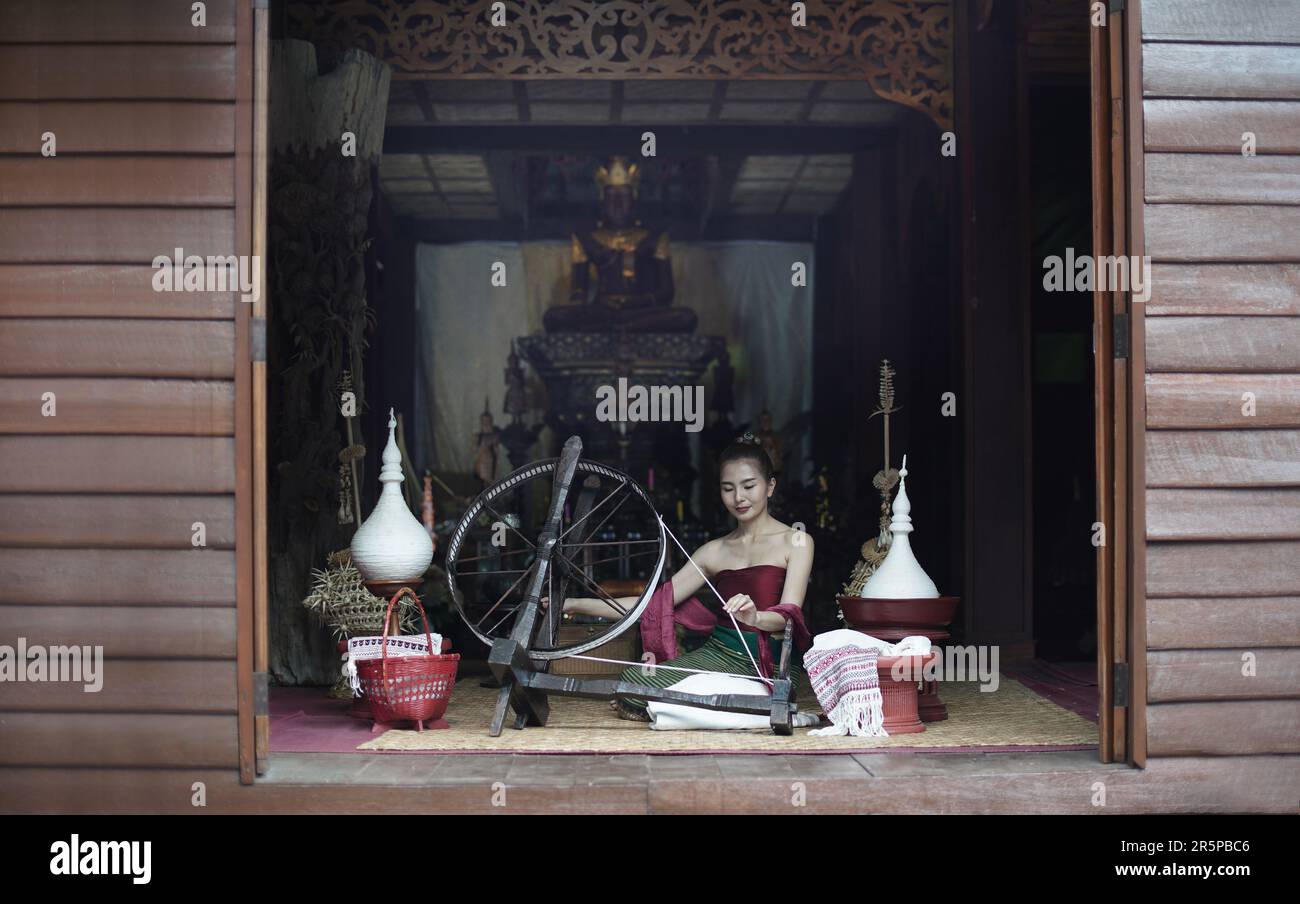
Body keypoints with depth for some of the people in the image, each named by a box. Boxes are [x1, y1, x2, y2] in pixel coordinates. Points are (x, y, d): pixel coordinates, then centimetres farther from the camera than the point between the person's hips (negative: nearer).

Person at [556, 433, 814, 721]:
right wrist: (575, 604, 2)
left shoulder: (795, 541, 2)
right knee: (635, 679, -23)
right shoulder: (715, 552, 14)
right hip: (721, 653, 5)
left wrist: (754, 617, -35)